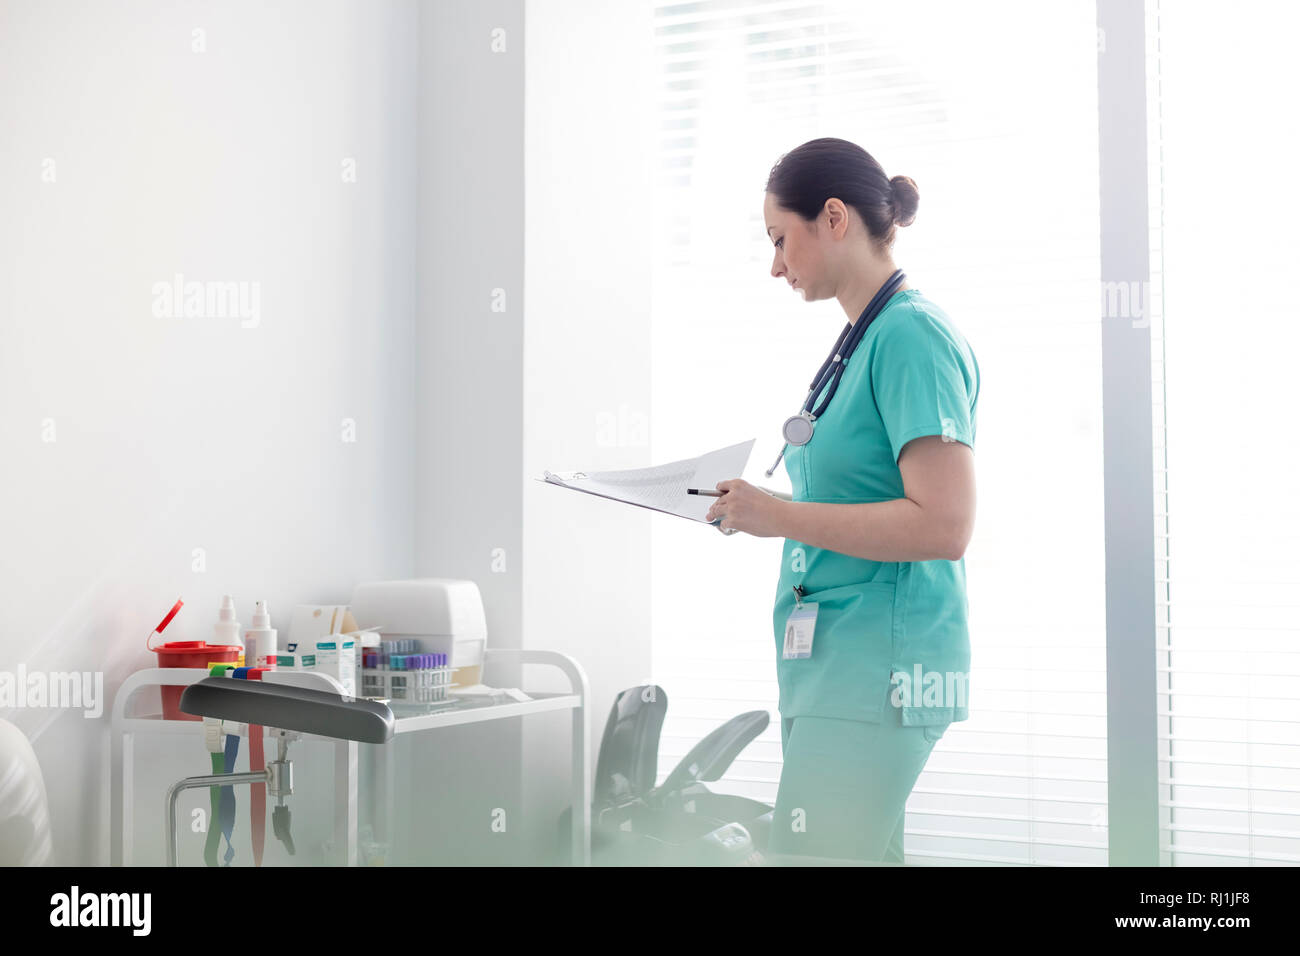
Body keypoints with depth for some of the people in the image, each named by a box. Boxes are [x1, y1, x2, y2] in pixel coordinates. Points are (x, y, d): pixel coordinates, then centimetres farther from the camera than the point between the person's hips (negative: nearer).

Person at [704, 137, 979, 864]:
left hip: (879, 665, -10)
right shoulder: (864, 341, 17)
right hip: (828, 663, 10)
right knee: (867, 856, 13)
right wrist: (755, 507, 12)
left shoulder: (912, 333, -12)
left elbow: (944, 524, -20)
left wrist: (780, 516, -17)